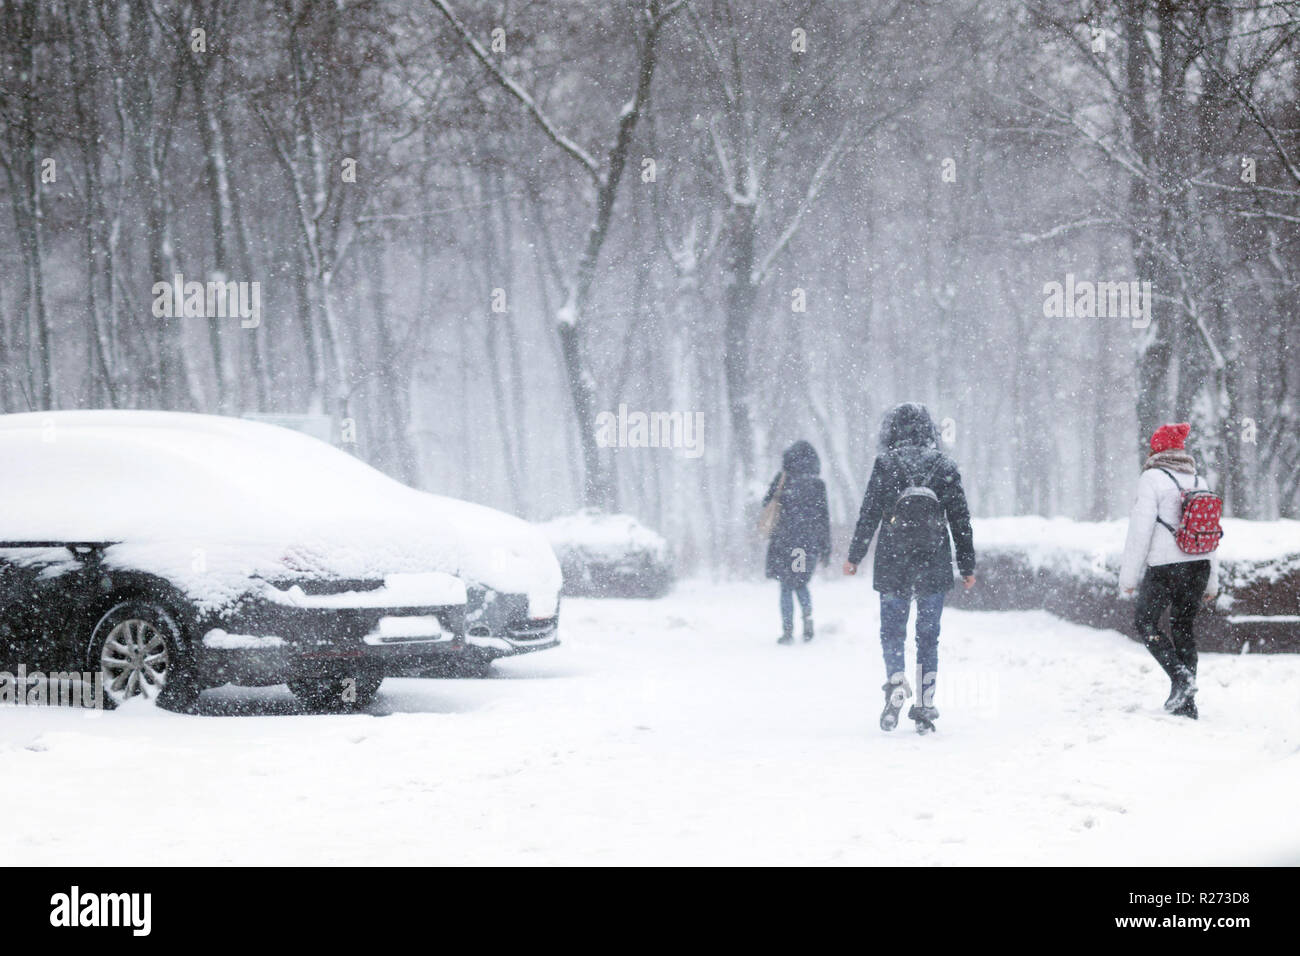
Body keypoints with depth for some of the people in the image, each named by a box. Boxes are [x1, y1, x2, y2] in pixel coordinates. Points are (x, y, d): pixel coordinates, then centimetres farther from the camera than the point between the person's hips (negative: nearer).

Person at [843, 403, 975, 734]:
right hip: (934, 567, 1)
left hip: (893, 564, -1)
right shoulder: (945, 467, 2)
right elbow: (960, 519, 4)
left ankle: (896, 680, -18)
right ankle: (925, 706, 4)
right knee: (928, 636, 8)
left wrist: (854, 557, 6)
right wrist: (968, 566, 11)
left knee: (892, 631, 9)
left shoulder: (886, 465, -4)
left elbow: (869, 514, -4)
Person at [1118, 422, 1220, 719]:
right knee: (1183, 626, 14)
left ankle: (1181, 677, -10)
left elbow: (1140, 530, -11)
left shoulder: (1153, 478, -7)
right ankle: (1187, 704, 11)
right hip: (1199, 565, 6)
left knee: (1145, 621, 10)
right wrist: (1212, 582, 20)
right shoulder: (1199, 481, 12)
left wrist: (1128, 575, -6)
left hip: (1165, 567, -6)